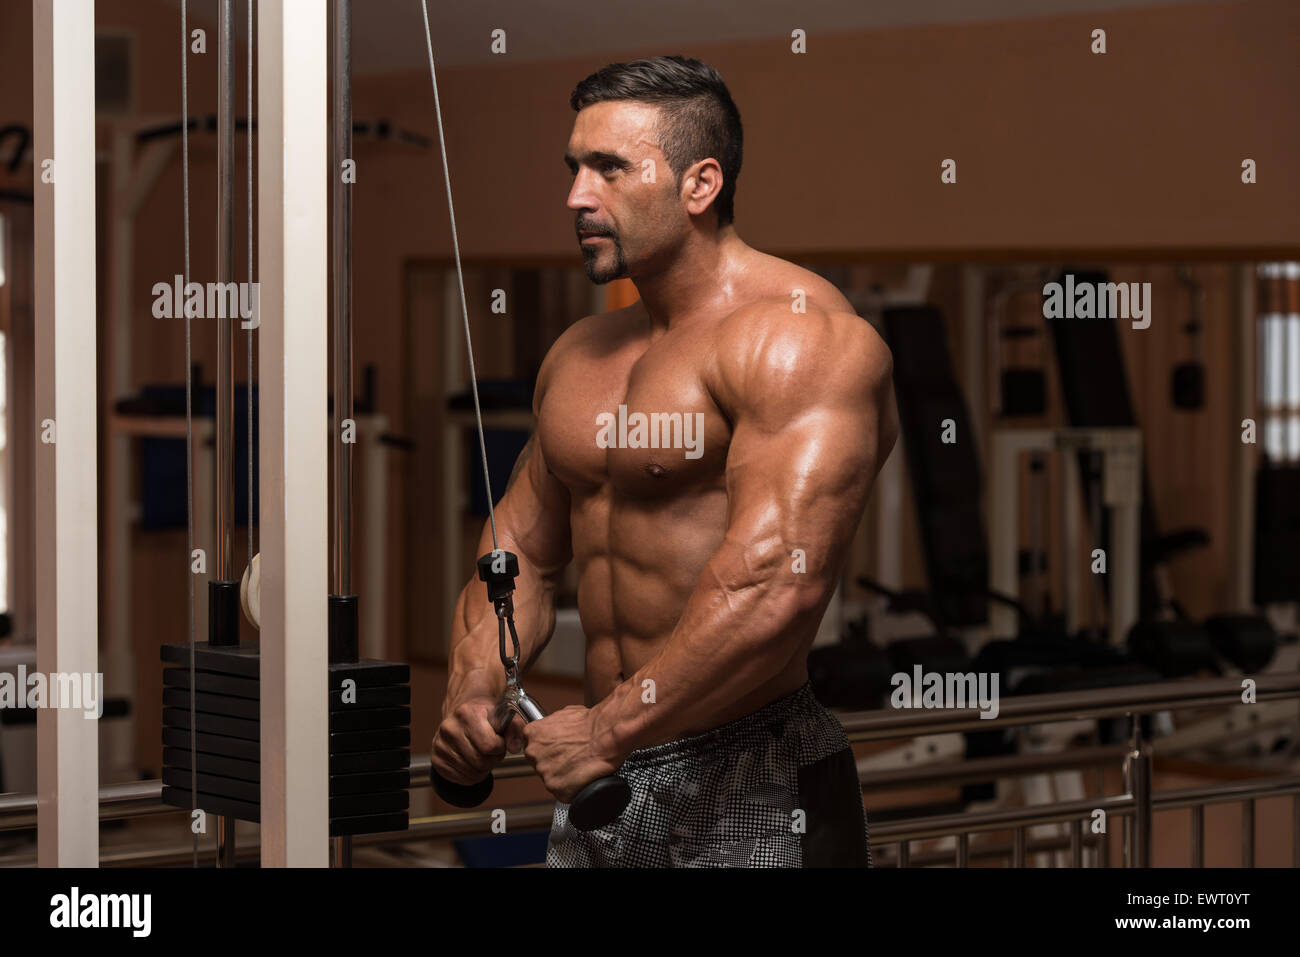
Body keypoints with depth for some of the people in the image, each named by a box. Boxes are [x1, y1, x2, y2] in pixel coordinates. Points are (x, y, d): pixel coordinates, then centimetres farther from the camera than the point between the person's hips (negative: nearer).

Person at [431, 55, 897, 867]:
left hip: (752, 794, -7)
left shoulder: (802, 335, -14)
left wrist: (610, 730, -22)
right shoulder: (581, 355, 13)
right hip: (599, 781, 8)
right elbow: (522, 548, 21)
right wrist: (472, 693, 3)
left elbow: (779, 581, -25)